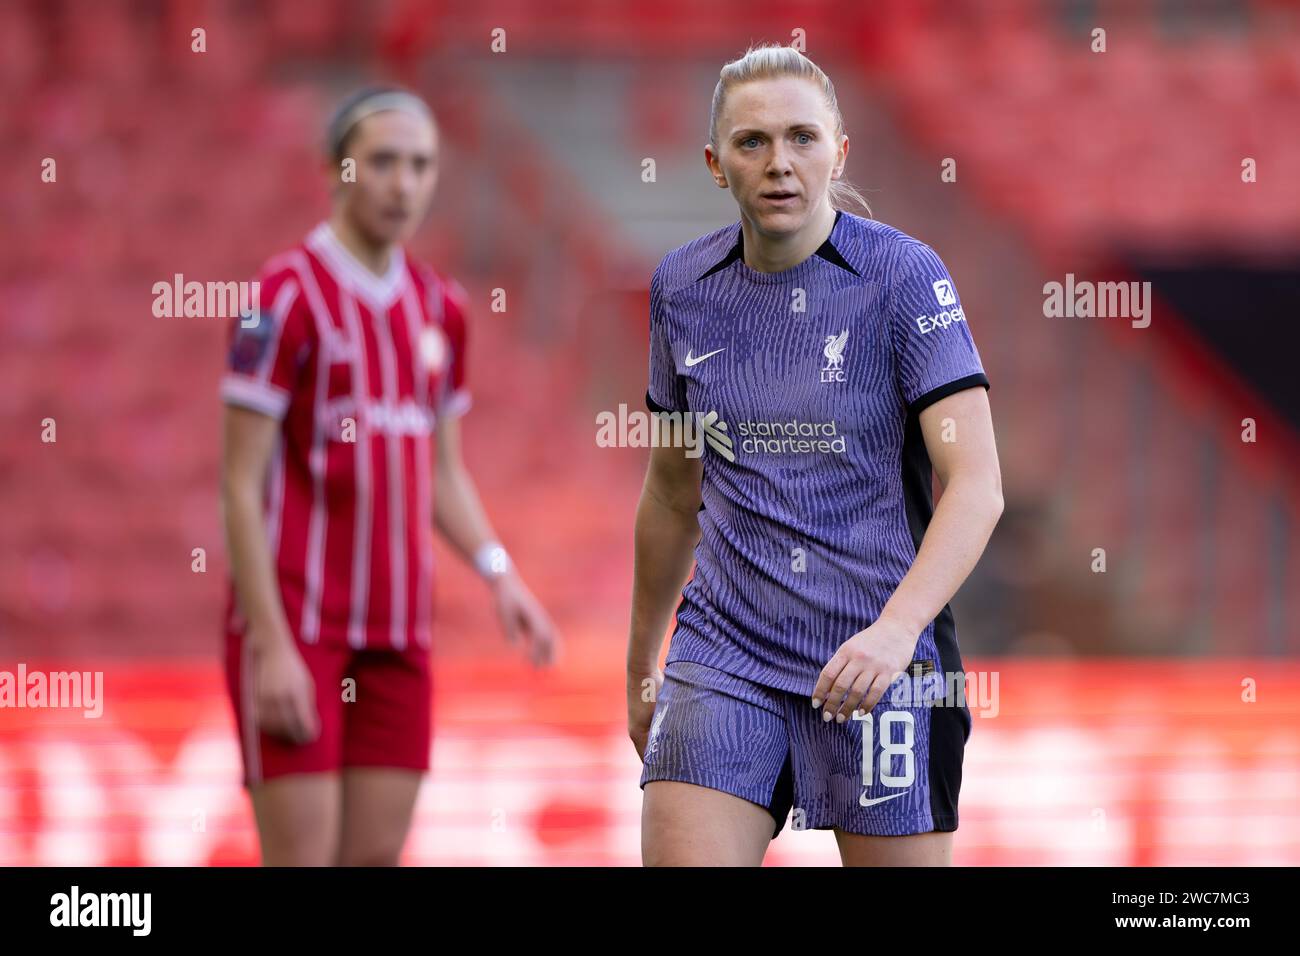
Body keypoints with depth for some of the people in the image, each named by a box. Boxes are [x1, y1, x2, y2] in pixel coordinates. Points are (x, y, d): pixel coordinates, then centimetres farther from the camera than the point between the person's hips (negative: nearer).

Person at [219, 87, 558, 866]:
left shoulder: (441, 308, 12)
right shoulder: (289, 296, -8)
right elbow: (242, 486, -10)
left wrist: (498, 571, 1)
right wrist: (273, 645, -16)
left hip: (399, 634, 6)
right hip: (298, 625, -6)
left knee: (377, 857, 5)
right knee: (303, 858, -8)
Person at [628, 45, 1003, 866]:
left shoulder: (904, 275, -7)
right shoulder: (682, 288, 6)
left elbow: (978, 484, -15)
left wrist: (896, 628, -30)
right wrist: (640, 668, 23)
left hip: (880, 660, -3)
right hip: (724, 654, 3)